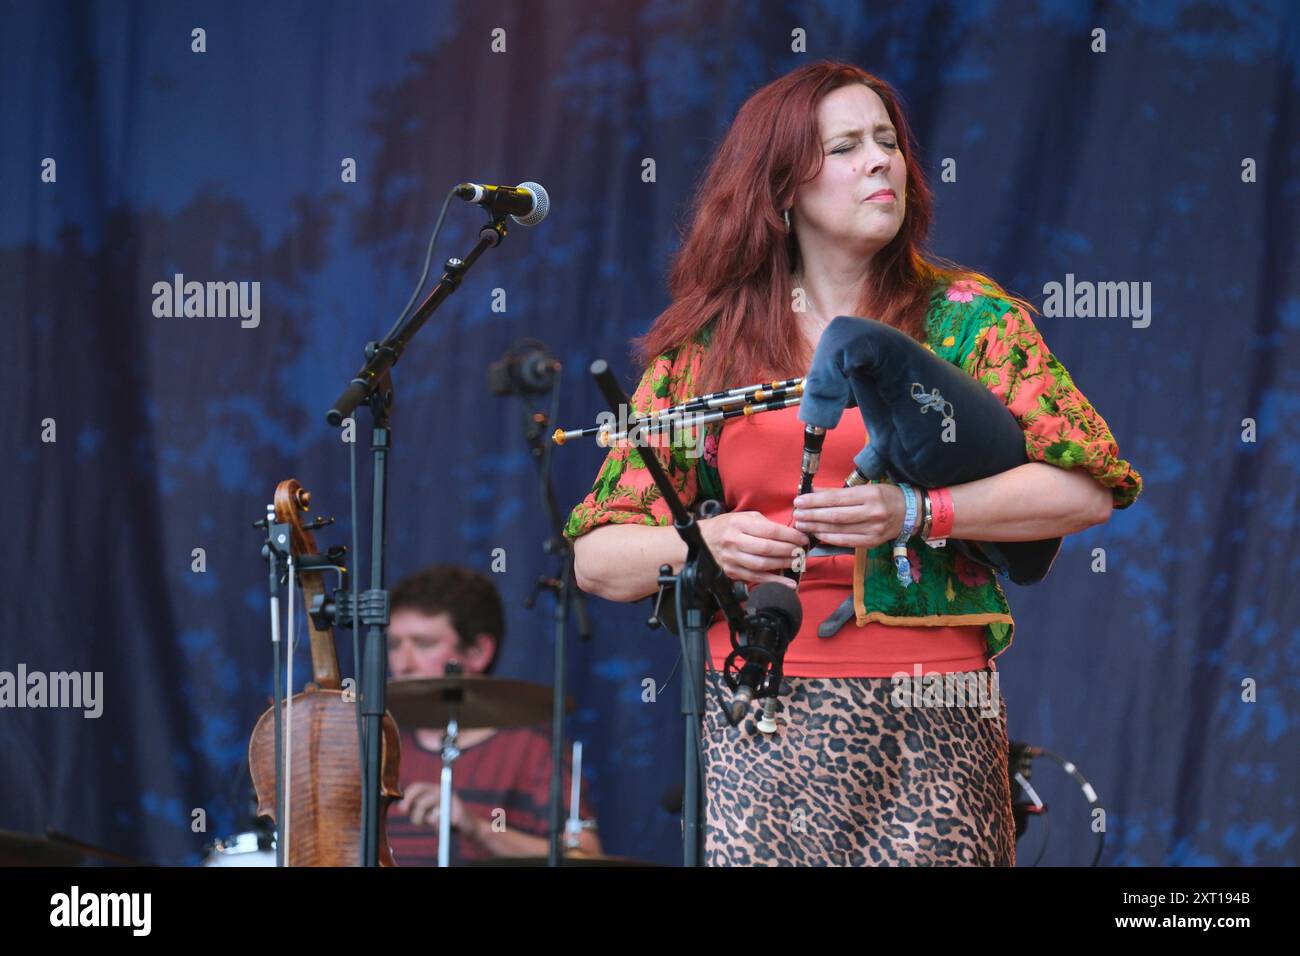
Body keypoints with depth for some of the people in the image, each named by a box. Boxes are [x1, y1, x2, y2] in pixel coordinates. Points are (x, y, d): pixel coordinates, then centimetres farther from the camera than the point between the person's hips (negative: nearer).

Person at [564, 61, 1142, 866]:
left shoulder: (968, 316, 7)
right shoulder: (705, 346, 11)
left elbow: (1088, 489, -4)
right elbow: (597, 557, 11)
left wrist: (914, 510, -13)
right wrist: (705, 543, -9)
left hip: (931, 724, -1)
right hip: (759, 723, 1)